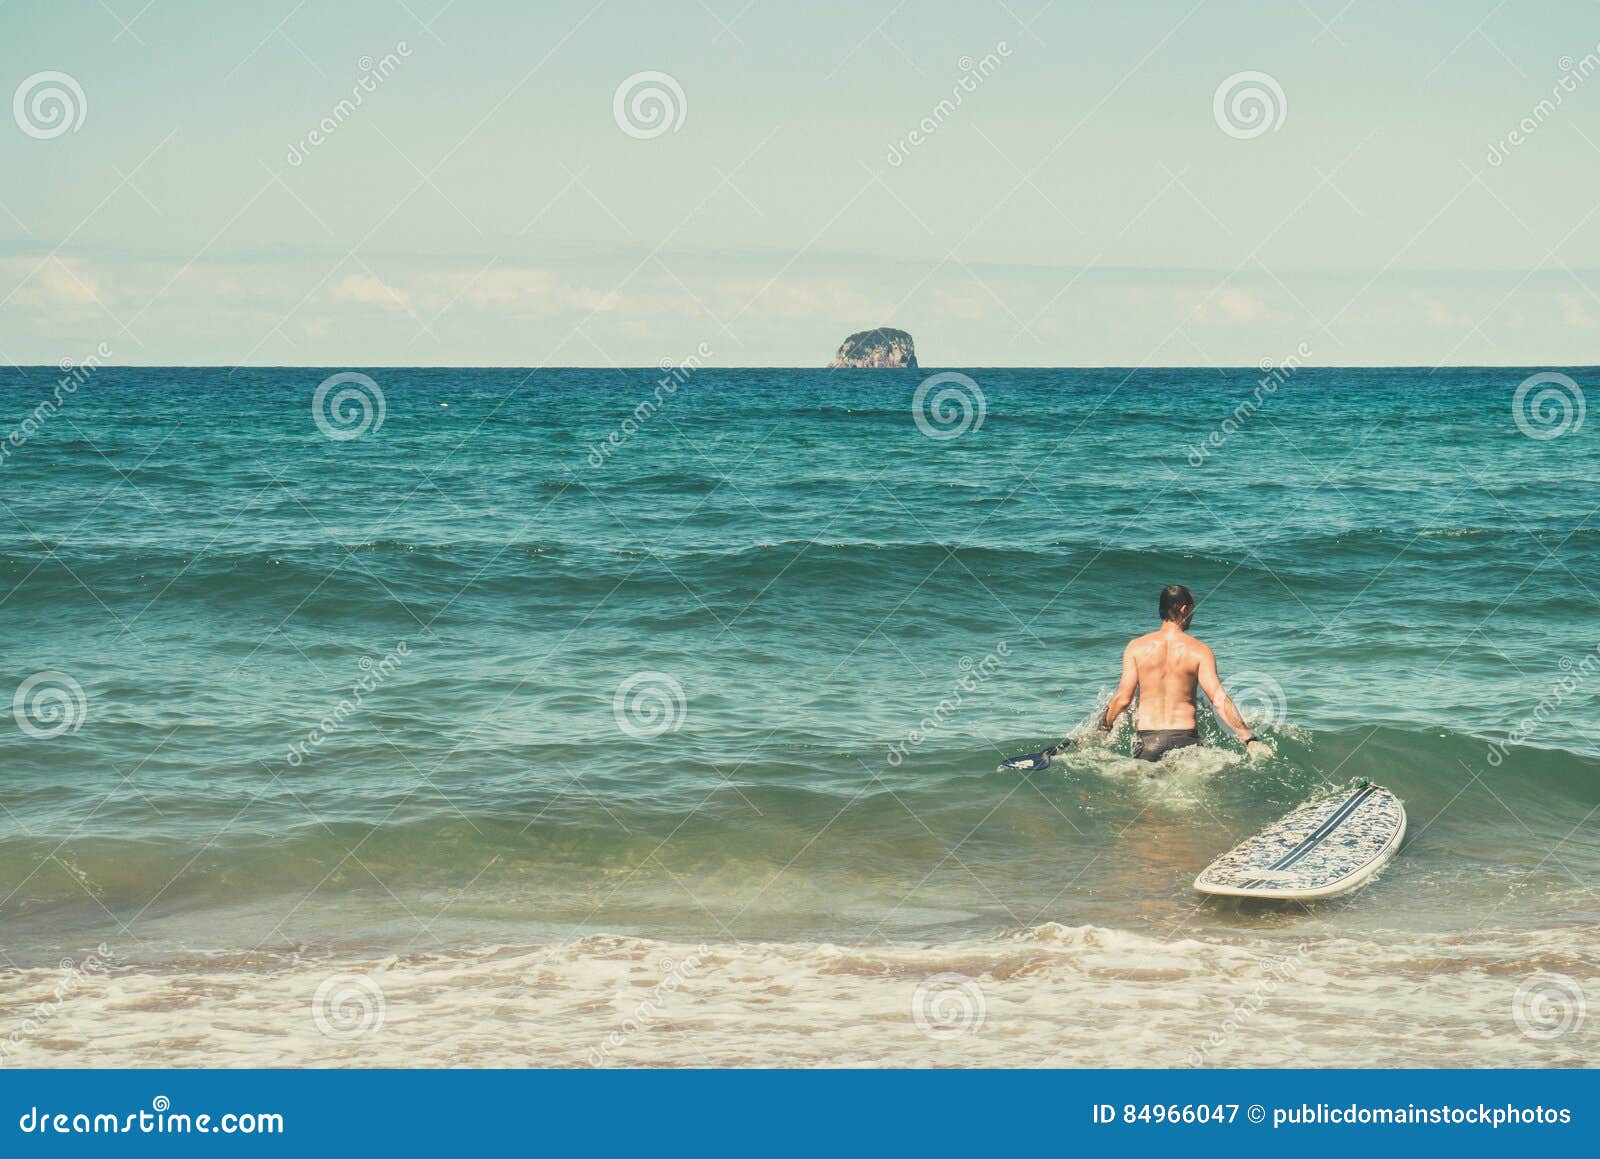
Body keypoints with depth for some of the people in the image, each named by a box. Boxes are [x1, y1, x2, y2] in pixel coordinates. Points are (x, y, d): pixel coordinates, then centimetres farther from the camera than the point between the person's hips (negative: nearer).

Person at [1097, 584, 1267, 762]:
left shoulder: (1136, 647, 3)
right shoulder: (1200, 651, 0)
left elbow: (1123, 698, -3)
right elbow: (1219, 701, -7)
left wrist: (1104, 727, 14)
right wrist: (1250, 739, -3)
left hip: (1148, 740, 1)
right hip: (1185, 739, -1)